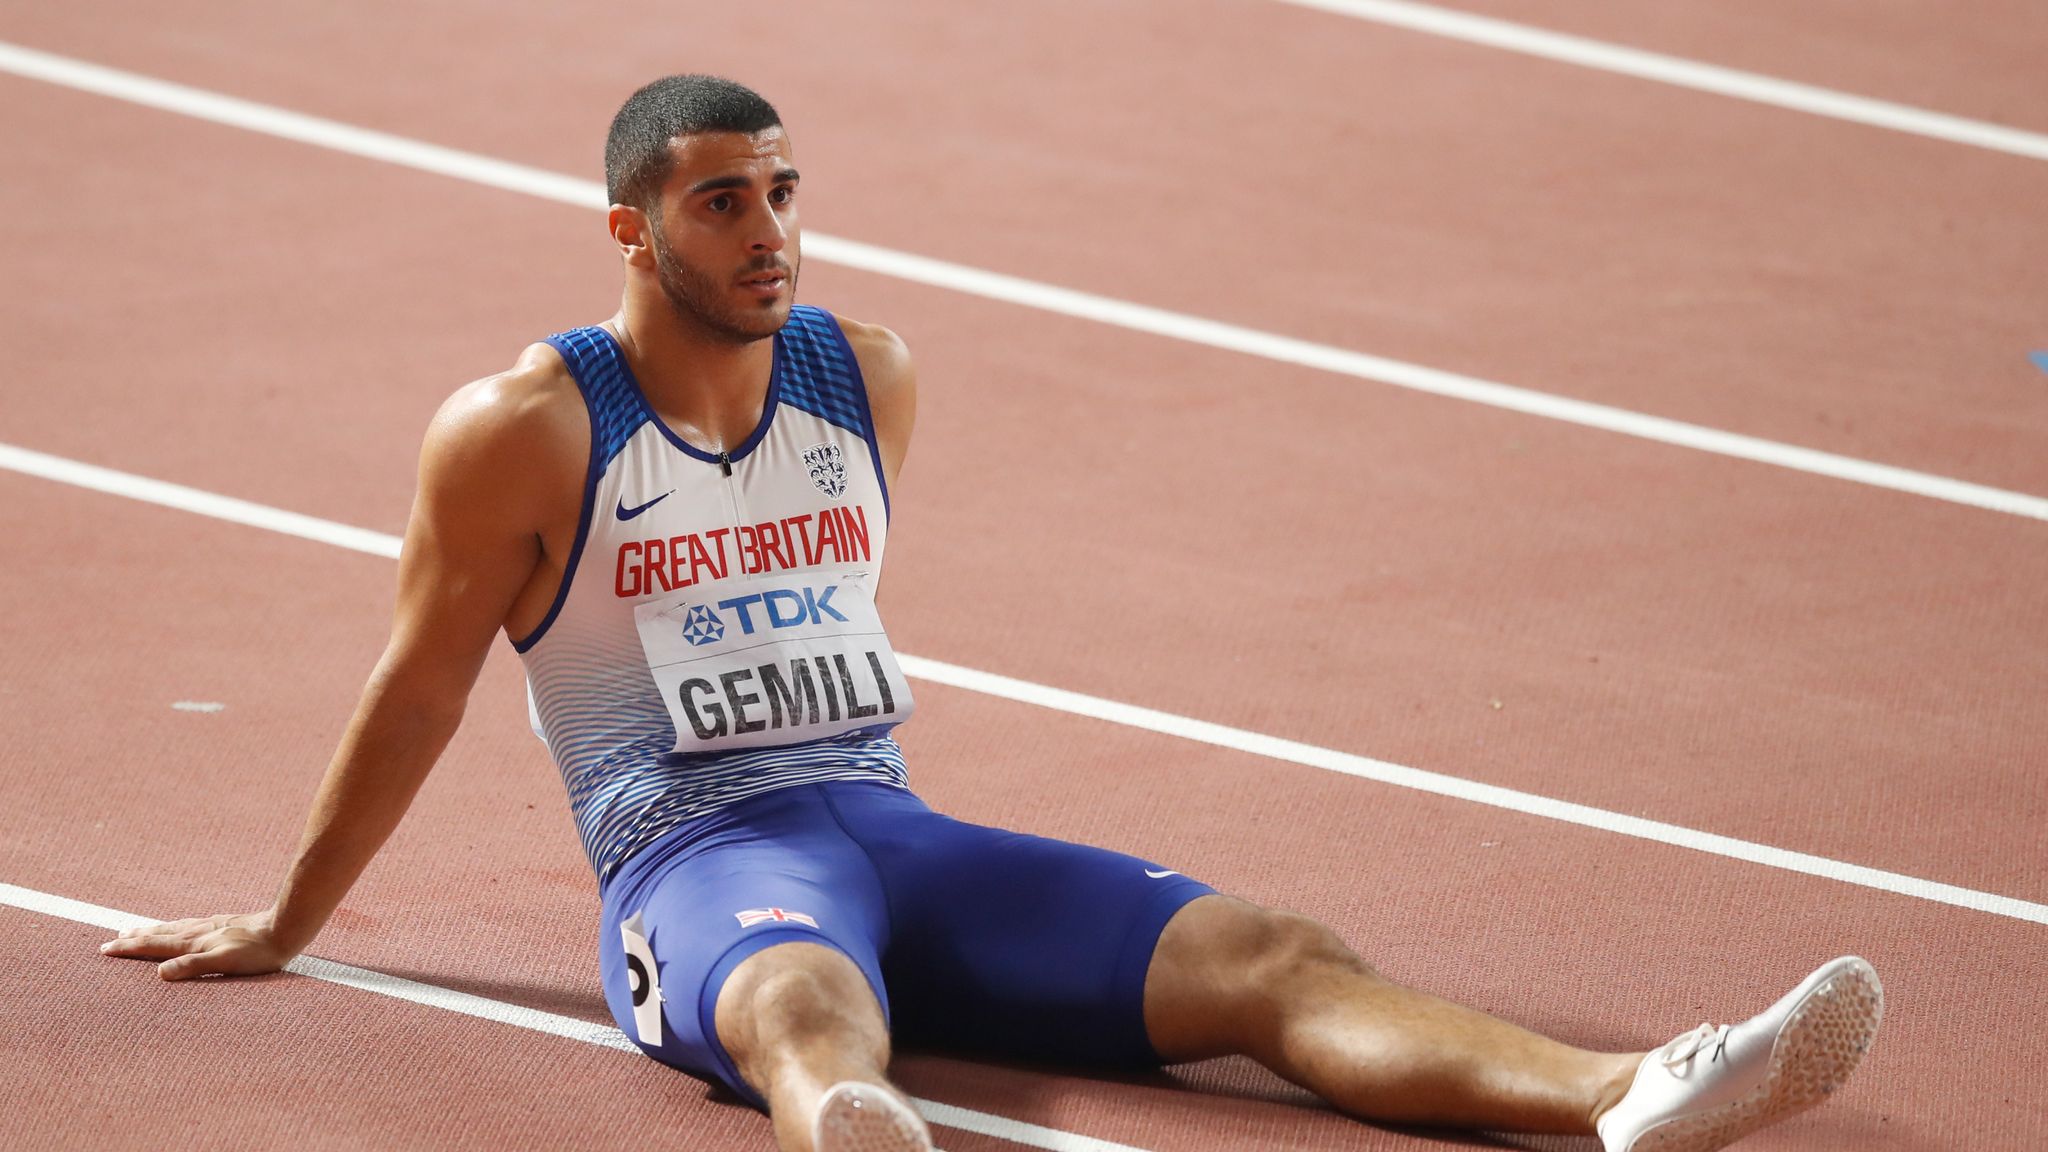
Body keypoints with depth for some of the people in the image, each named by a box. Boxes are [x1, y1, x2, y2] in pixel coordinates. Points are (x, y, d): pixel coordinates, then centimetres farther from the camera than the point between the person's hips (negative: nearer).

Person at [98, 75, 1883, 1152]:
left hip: (888, 825, 6)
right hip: (695, 860, -6)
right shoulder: (523, 432, -1)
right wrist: (283, 930, 15)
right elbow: (420, 696, 8)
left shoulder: (866, 377, 15)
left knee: (1265, 956, -18)